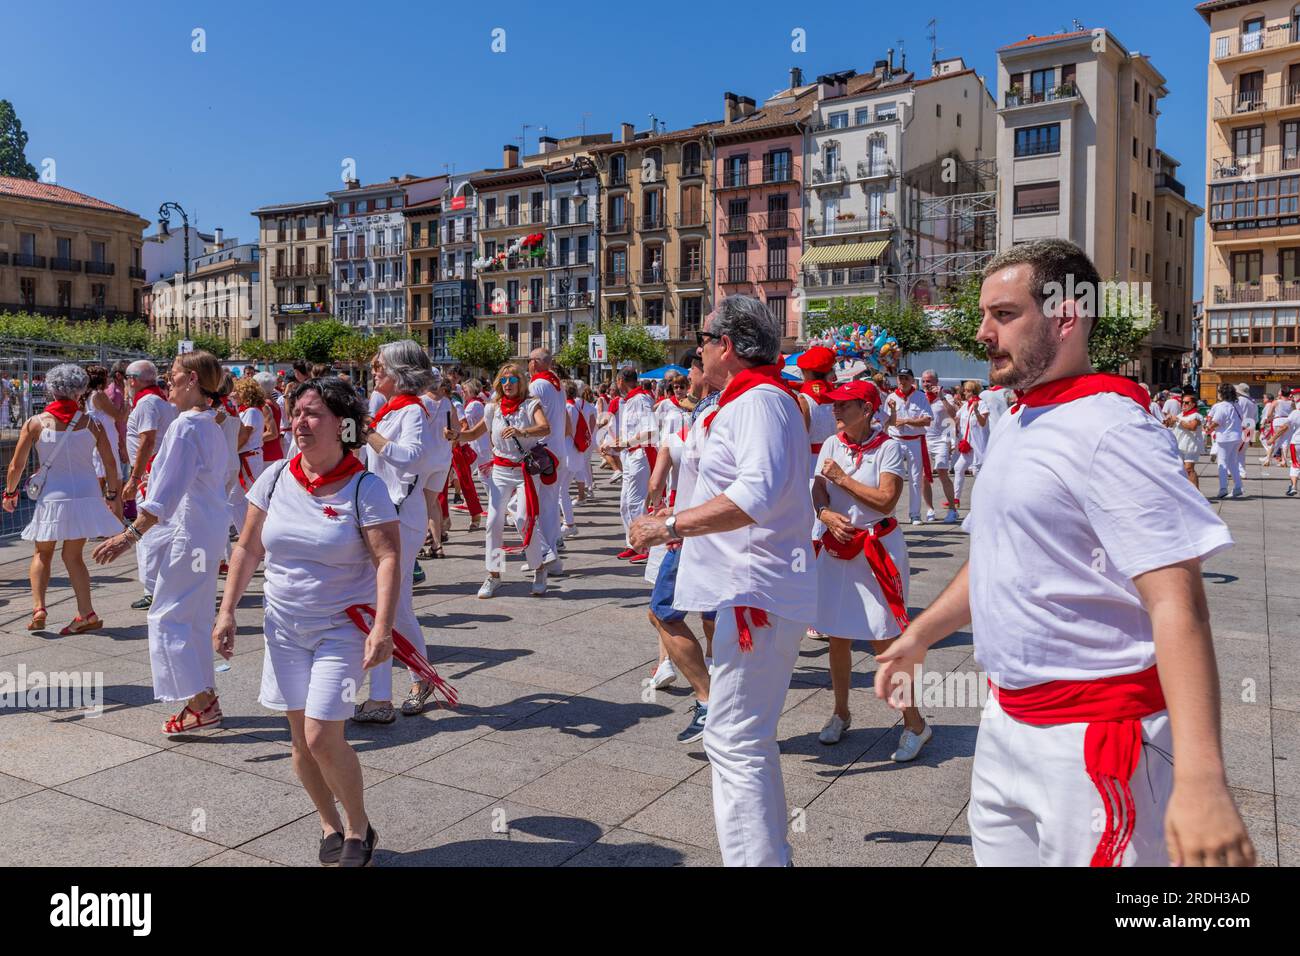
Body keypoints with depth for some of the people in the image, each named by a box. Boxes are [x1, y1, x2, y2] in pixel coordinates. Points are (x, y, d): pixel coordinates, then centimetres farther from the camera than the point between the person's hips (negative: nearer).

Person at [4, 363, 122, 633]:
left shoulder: (34, 423, -3)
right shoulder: (92, 423, -1)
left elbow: (16, 464, 1)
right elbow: (110, 464, 2)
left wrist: (10, 493, 17)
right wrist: (113, 495, 15)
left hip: (52, 496, -1)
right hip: (87, 494, 1)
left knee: (42, 554, 18)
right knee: (73, 554, 11)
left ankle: (38, 607, 4)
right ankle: (86, 613, 3)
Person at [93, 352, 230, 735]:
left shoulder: (184, 427, -17)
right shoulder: (212, 427, 11)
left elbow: (166, 493, -23)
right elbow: (225, 470, 21)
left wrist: (130, 535, -23)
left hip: (189, 533, -10)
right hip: (211, 530, 10)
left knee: (167, 617, -3)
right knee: (195, 619, 16)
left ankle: (200, 704, -2)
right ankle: (205, 698, 23)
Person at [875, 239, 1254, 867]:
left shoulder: (1109, 428, -18)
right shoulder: (1013, 426, 10)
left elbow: (1177, 602, -26)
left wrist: (1200, 777, -33)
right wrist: (920, 635, 22)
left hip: (1094, 741, -9)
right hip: (1006, 720, 9)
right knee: (997, 852, 19)